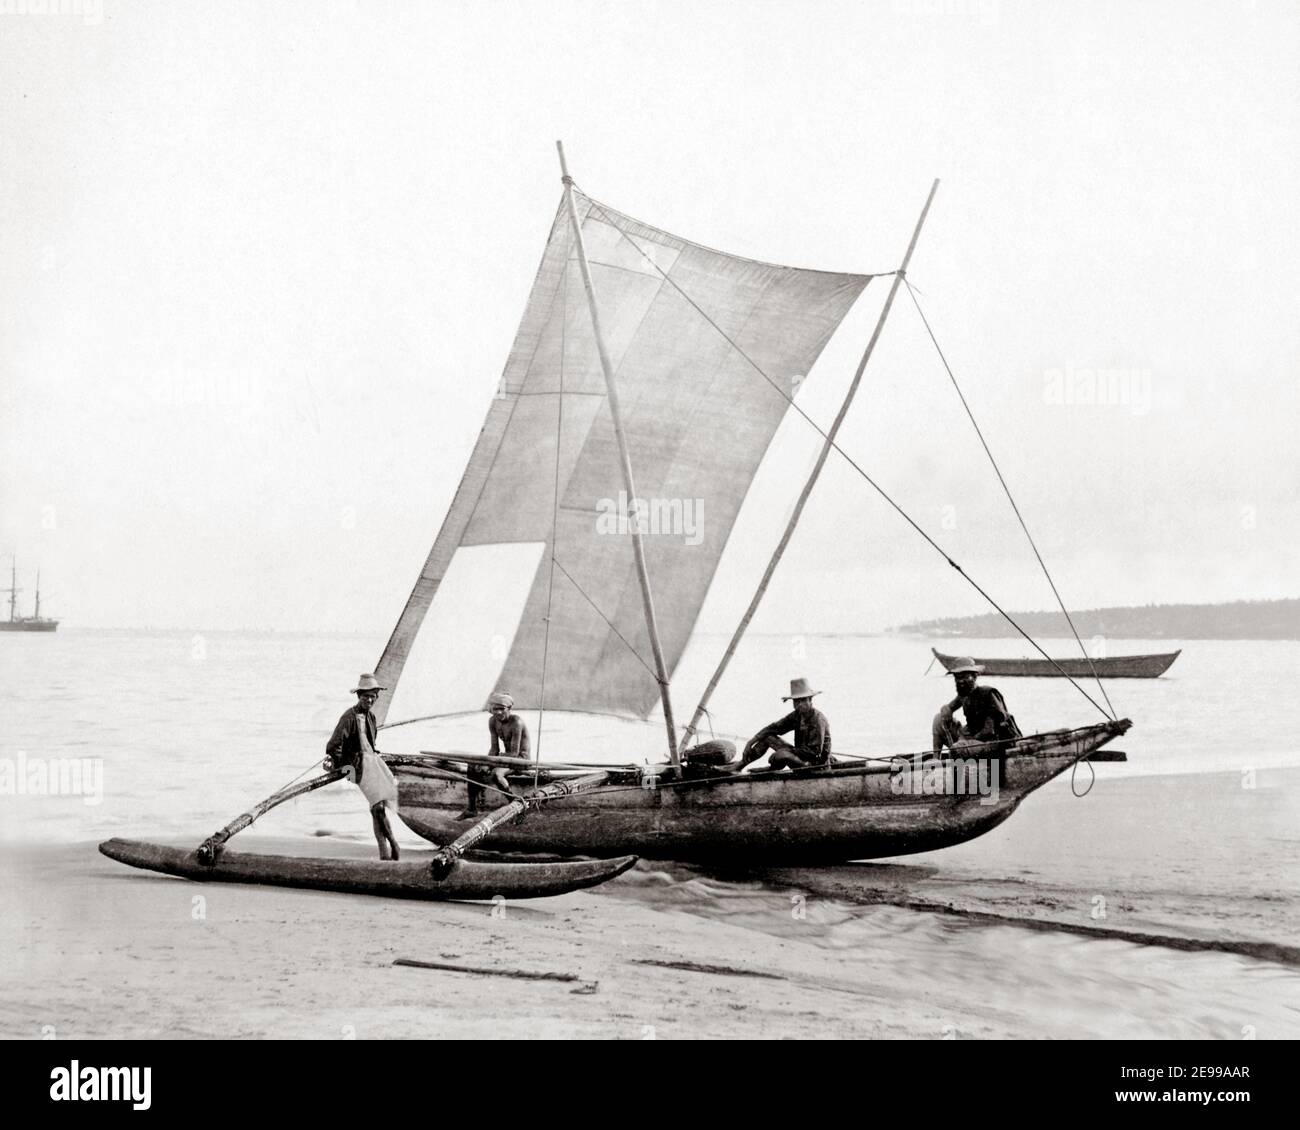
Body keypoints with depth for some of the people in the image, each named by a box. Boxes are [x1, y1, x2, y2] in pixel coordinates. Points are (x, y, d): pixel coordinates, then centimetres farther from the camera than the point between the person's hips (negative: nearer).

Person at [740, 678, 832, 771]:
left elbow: (815, 751, -24)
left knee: (782, 755, -32)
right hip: (800, 757, 9)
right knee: (768, 737, 8)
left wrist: (789, 750, -21)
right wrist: (751, 742, -1)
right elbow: (773, 728, 7)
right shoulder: (796, 715, 4)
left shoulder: (818, 719, -21)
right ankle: (740, 765, 10)